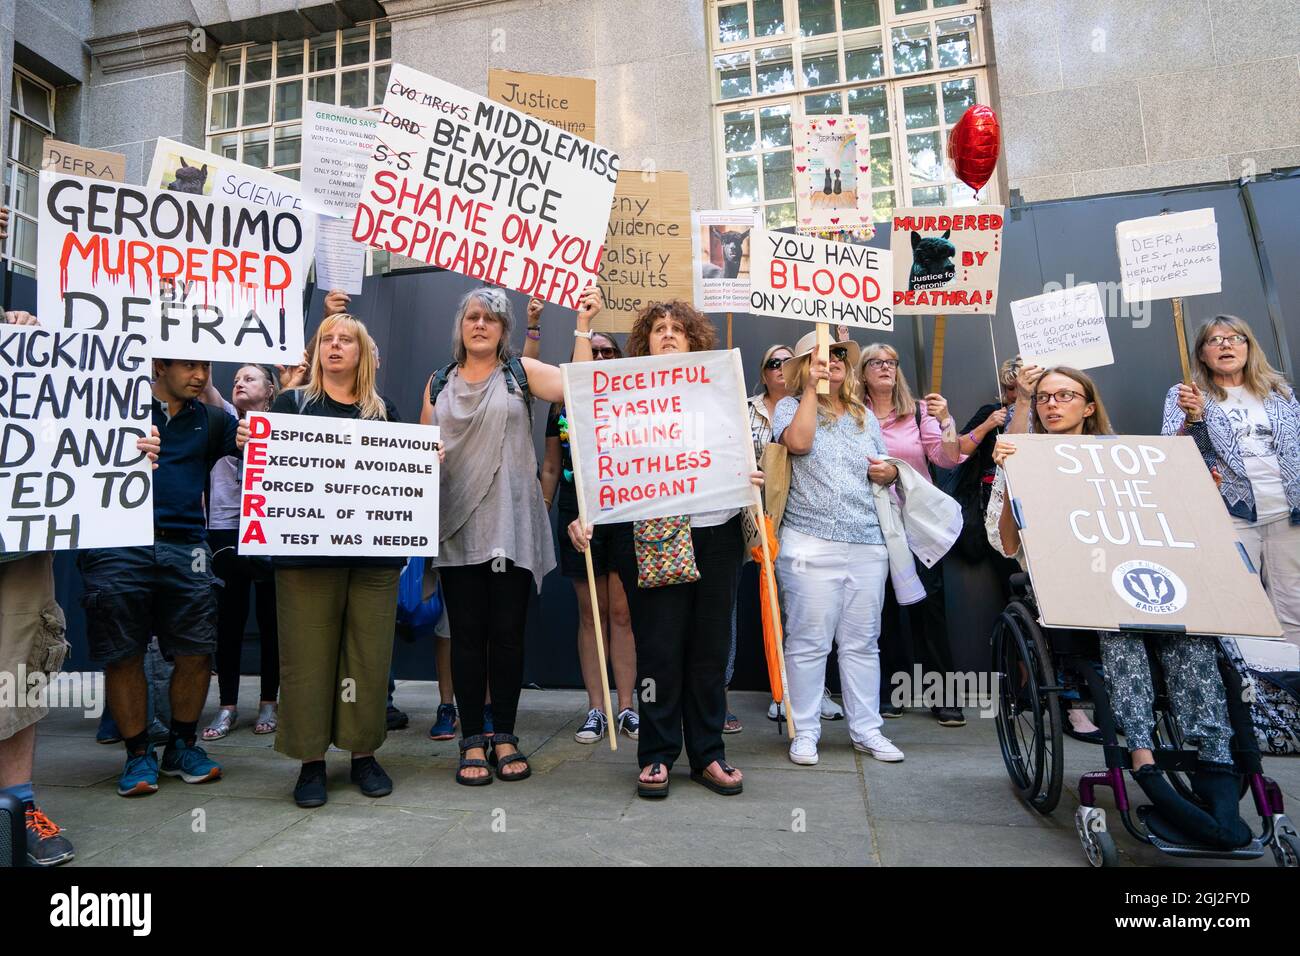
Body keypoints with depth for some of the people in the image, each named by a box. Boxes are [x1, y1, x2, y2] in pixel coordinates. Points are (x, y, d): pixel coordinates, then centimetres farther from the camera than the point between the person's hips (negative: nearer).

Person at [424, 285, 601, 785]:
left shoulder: (522, 372, 5)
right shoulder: (439, 383, 13)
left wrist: (582, 326, -15)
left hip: (512, 525, -2)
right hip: (457, 527, 2)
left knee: (507, 632, 4)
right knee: (467, 634, 6)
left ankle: (504, 736, 19)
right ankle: (472, 741, 17)